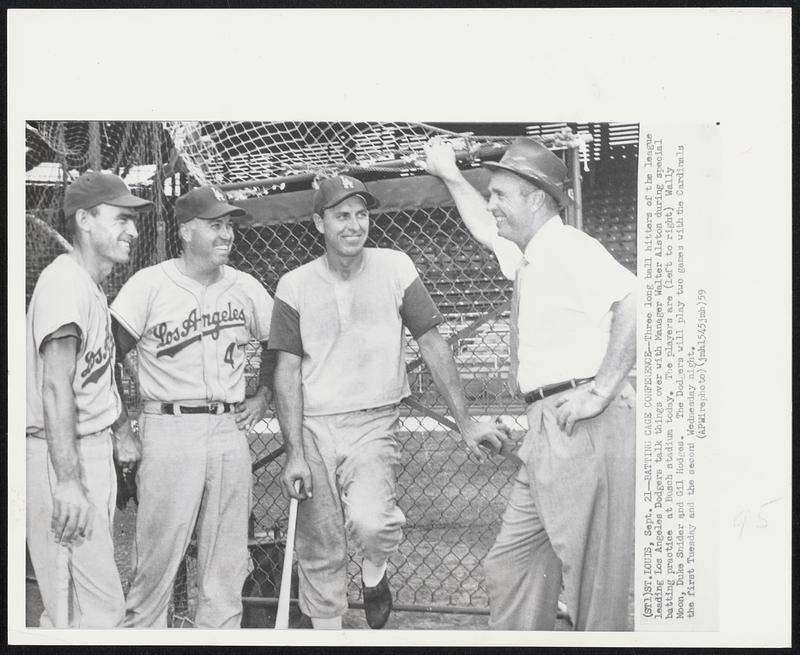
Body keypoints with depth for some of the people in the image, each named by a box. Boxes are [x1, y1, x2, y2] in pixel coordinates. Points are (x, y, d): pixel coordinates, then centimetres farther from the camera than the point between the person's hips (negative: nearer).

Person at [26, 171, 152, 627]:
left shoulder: (94, 286, 16)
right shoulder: (65, 282, -16)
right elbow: (56, 386, -25)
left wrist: (121, 431, 22)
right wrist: (67, 481, -30)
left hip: (95, 449, 10)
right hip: (64, 455, -10)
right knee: (100, 606, -10)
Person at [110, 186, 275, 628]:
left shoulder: (246, 288, 9)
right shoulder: (150, 284, -4)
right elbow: (108, 356, -5)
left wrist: (263, 395, 15)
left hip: (231, 431, 4)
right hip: (169, 430, -4)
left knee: (228, 561, 7)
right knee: (157, 553, -5)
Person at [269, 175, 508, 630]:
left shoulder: (396, 268, 0)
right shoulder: (295, 286, 1)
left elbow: (434, 347, 2)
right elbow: (288, 372, 0)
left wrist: (466, 423, -2)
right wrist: (295, 453, -7)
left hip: (374, 425, -1)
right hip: (314, 427, 1)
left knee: (369, 521, -26)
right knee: (319, 552, 4)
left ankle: (375, 575, 7)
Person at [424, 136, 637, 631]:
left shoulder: (568, 248, -10)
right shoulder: (526, 256, 18)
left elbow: (636, 300, -25)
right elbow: (486, 229, 42)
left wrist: (602, 390, -25)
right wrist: (450, 176, 48)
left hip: (584, 426, -10)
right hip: (547, 428, 10)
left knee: (593, 575, -4)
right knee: (512, 566, 11)